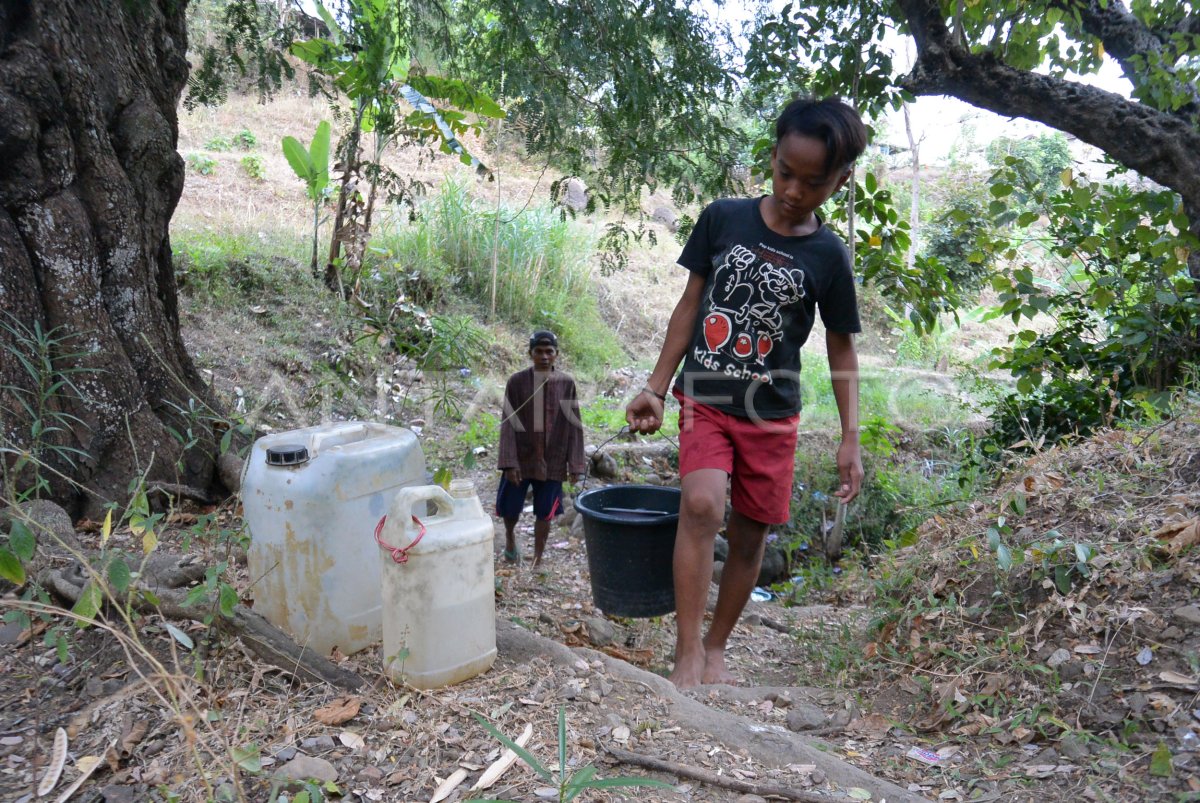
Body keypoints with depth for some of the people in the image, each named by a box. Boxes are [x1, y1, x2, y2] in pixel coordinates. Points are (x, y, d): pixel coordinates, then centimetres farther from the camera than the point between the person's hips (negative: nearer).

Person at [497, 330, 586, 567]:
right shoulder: (517, 381, -7)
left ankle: (537, 562, 23)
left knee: (545, 513, 7)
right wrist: (509, 463, -13)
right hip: (521, 459, -1)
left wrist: (575, 464, -3)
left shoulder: (567, 384, -3)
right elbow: (508, 424, -7)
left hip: (552, 462, 1)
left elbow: (573, 425, 0)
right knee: (510, 507, 9)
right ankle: (509, 536, 42)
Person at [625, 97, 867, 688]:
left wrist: (850, 438, 0)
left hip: (772, 415, 1)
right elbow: (690, 304, 4)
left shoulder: (828, 256, -3)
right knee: (701, 504, -23)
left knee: (750, 534, 6)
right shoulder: (722, 218, -2)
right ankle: (687, 655, -16)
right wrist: (656, 388, 3)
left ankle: (715, 649, 25)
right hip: (706, 400, -1)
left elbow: (841, 350, 4)